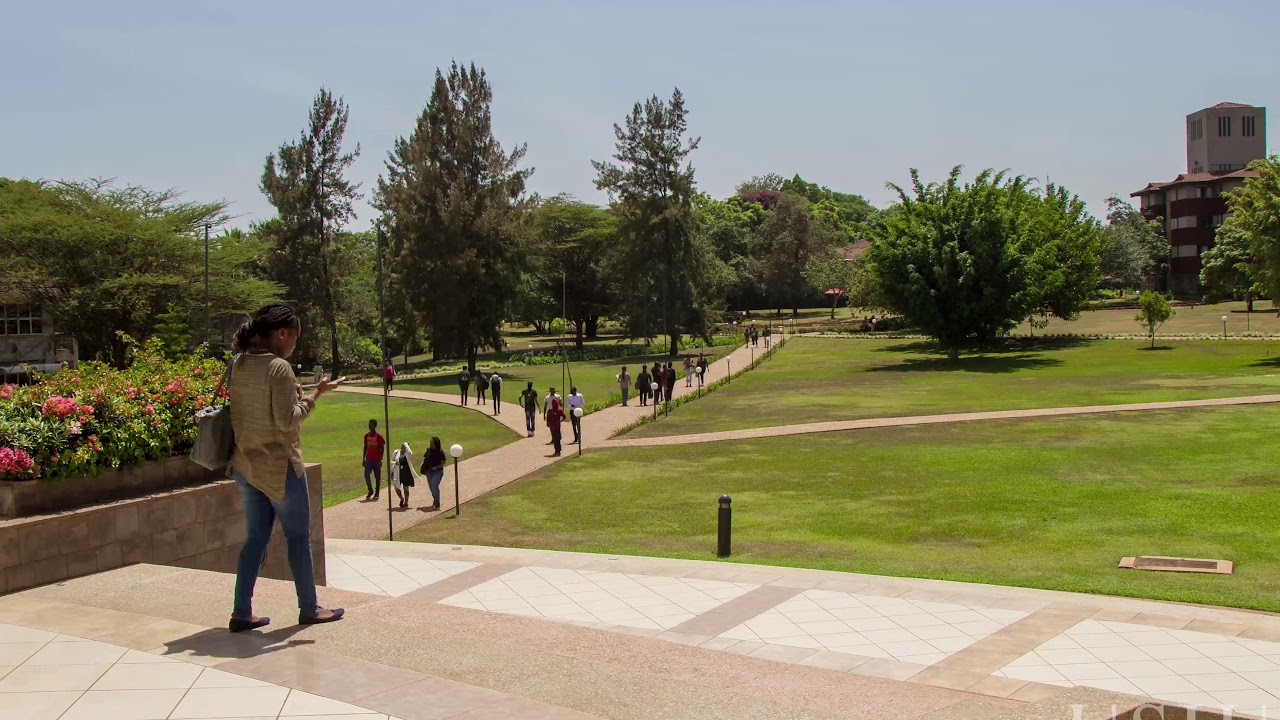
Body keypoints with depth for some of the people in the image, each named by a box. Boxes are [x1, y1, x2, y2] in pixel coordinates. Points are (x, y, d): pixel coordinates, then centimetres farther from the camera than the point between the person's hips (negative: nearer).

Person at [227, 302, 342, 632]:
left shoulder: (238, 366, 6)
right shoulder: (279, 367, -17)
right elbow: (287, 421, -19)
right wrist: (312, 397, -8)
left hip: (246, 465, 7)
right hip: (279, 467, -7)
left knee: (255, 539, 14)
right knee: (298, 538, 7)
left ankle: (241, 613, 14)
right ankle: (309, 609, 17)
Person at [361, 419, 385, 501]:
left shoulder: (379, 436, -6)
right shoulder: (366, 435, 8)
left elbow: (382, 448, -5)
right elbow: (365, 447, 14)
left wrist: (380, 460, -11)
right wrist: (364, 459, 10)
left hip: (376, 460, -4)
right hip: (368, 459, 4)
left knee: (377, 476, 3)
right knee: (366, 475, -7)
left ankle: (377, 493, 12)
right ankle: (370, 491, 8)